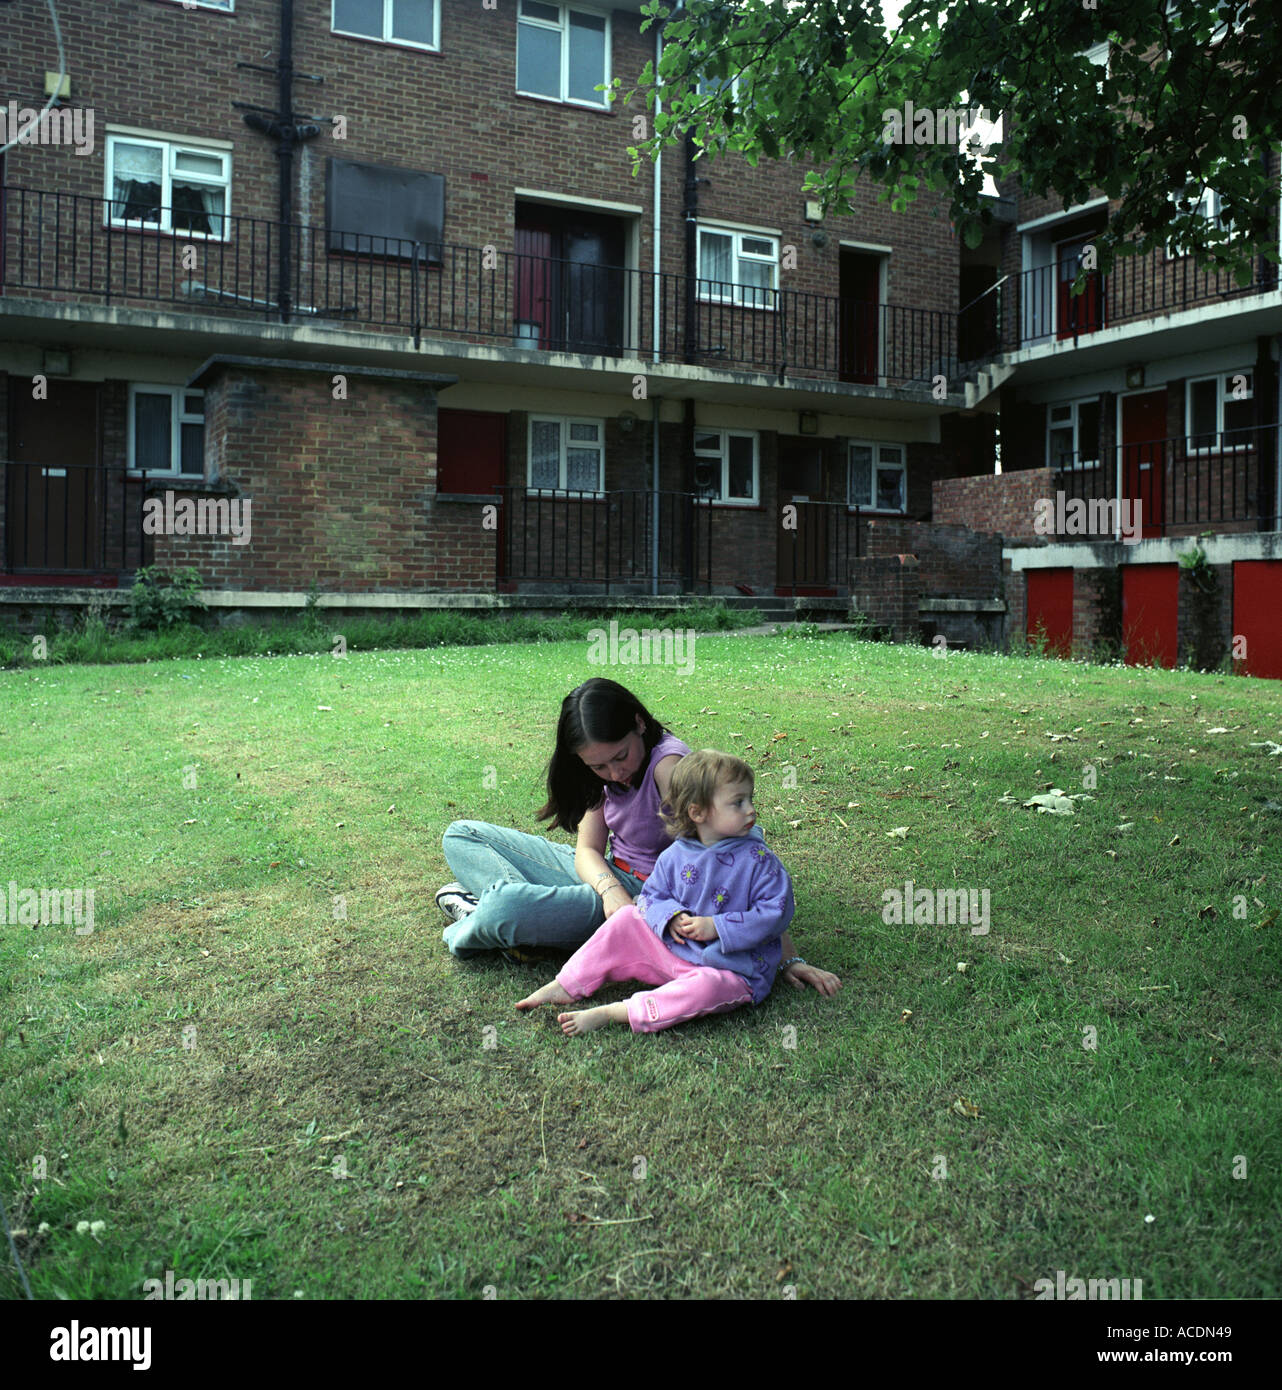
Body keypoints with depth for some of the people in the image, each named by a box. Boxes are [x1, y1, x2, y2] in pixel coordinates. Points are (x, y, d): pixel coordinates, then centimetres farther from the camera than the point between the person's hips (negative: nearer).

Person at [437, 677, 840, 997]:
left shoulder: (668, 763, -26)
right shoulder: (604, 770, -2)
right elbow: (588, 848, -3)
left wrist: (787, 957, -30)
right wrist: (610, 890, -28)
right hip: (608, 875, 9)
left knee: (504, 907, -34)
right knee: (461, 836, 7)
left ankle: (468, 932, -1)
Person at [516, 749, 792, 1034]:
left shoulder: (757, 859, -11)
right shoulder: (674, 856, -1)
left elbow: (777, 913, -14)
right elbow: (652, 894, 11)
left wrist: (717, 926, -21)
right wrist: (670, 916, -13)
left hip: (734, 971, -4)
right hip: (674, 953, 4)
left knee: (707, 986, -37)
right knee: (627, 918, -3)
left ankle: (612, 1013, -31)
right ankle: (565, 986, 0)